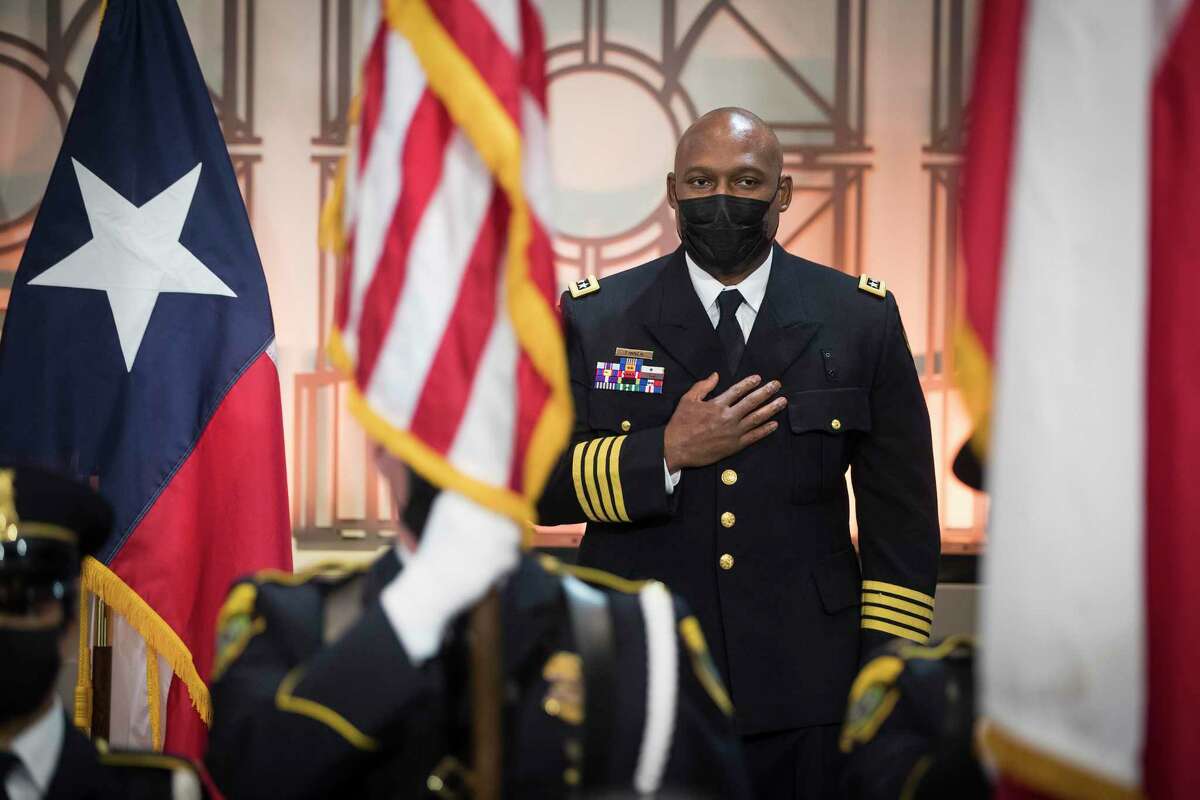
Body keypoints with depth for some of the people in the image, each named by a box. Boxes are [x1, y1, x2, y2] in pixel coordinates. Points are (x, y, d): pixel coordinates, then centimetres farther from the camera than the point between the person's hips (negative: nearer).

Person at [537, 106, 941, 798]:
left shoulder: (860, 318, 5)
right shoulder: (594, 317, 4)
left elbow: (902, 523, 5)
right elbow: (536, 486, 0)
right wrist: (666, 454, -14)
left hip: (804, 692, 0)